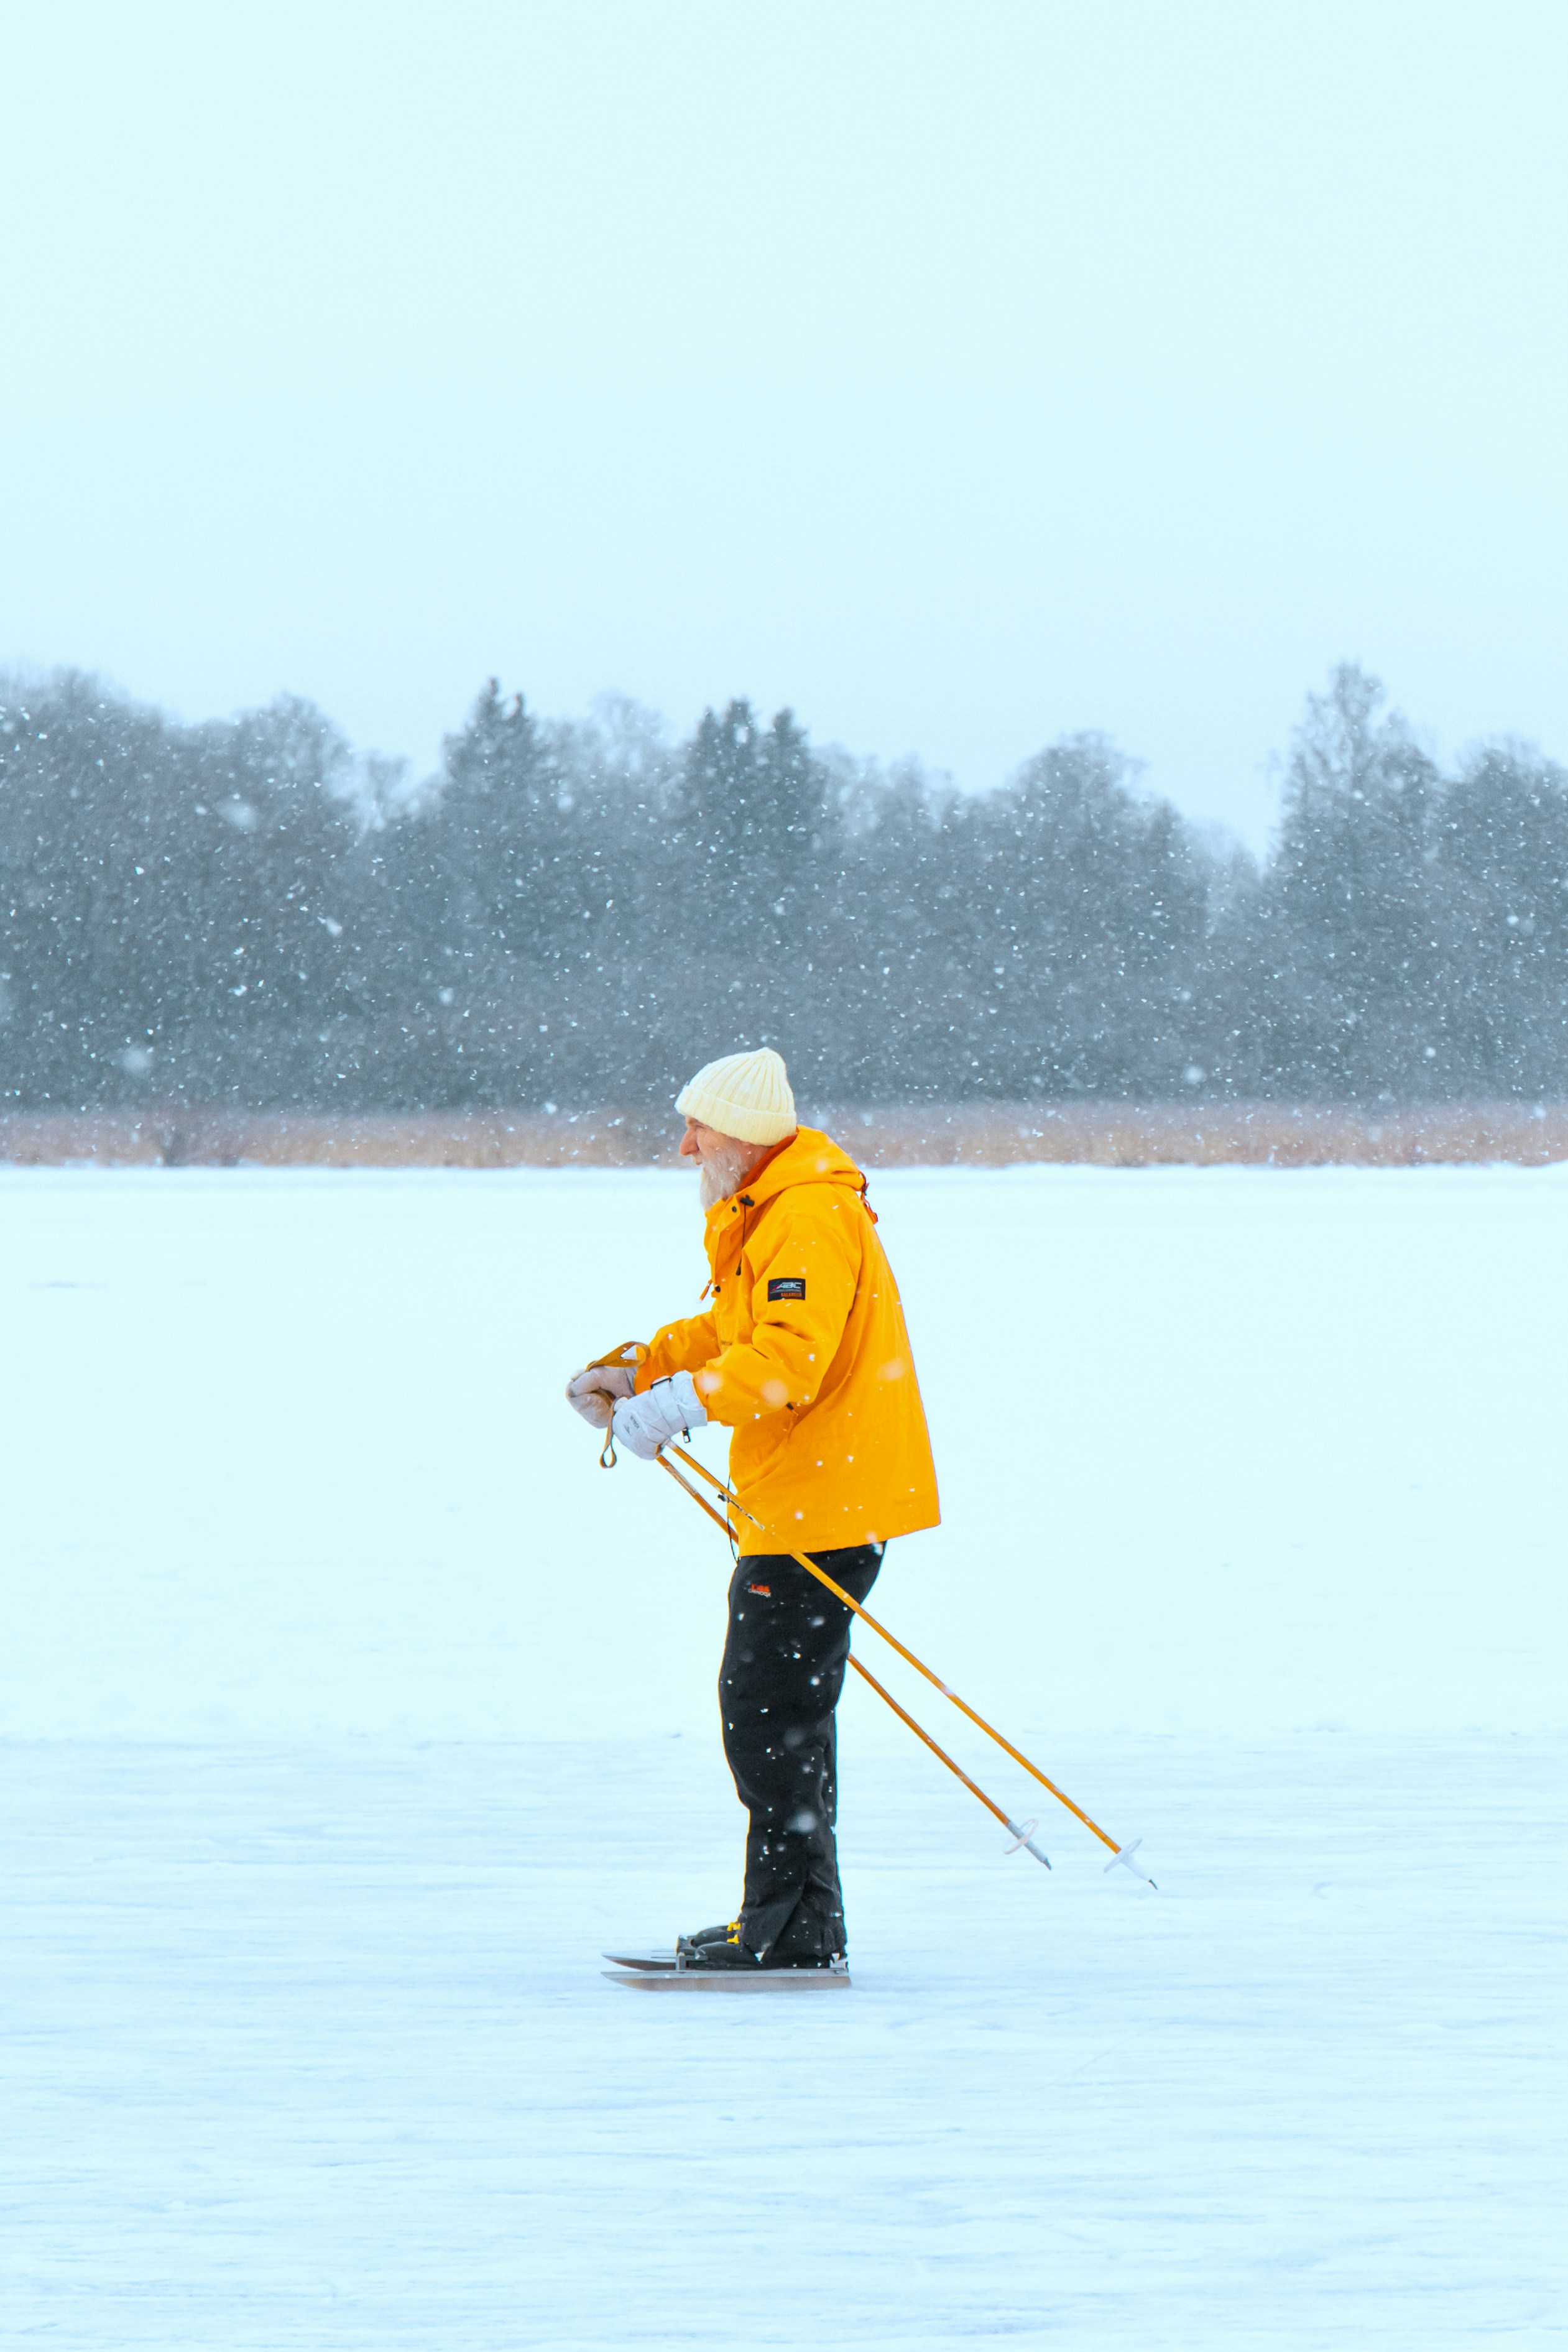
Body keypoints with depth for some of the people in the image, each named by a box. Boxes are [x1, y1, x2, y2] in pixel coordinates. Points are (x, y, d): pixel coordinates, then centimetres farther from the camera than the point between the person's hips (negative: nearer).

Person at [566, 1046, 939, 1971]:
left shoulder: (811, 1219, -18)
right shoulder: (764, 1217, 17)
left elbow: (788, 1357, -28)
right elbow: (728, 1334, 25)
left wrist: (680, 1402, -34)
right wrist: (630, 1372, 11)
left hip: (825, 1505, -11)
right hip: (790, 1503, 11)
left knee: (769, 1706, -10)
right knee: (771, 1707, 15)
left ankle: (793, 1926, -7)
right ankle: (788, 1919, 21)